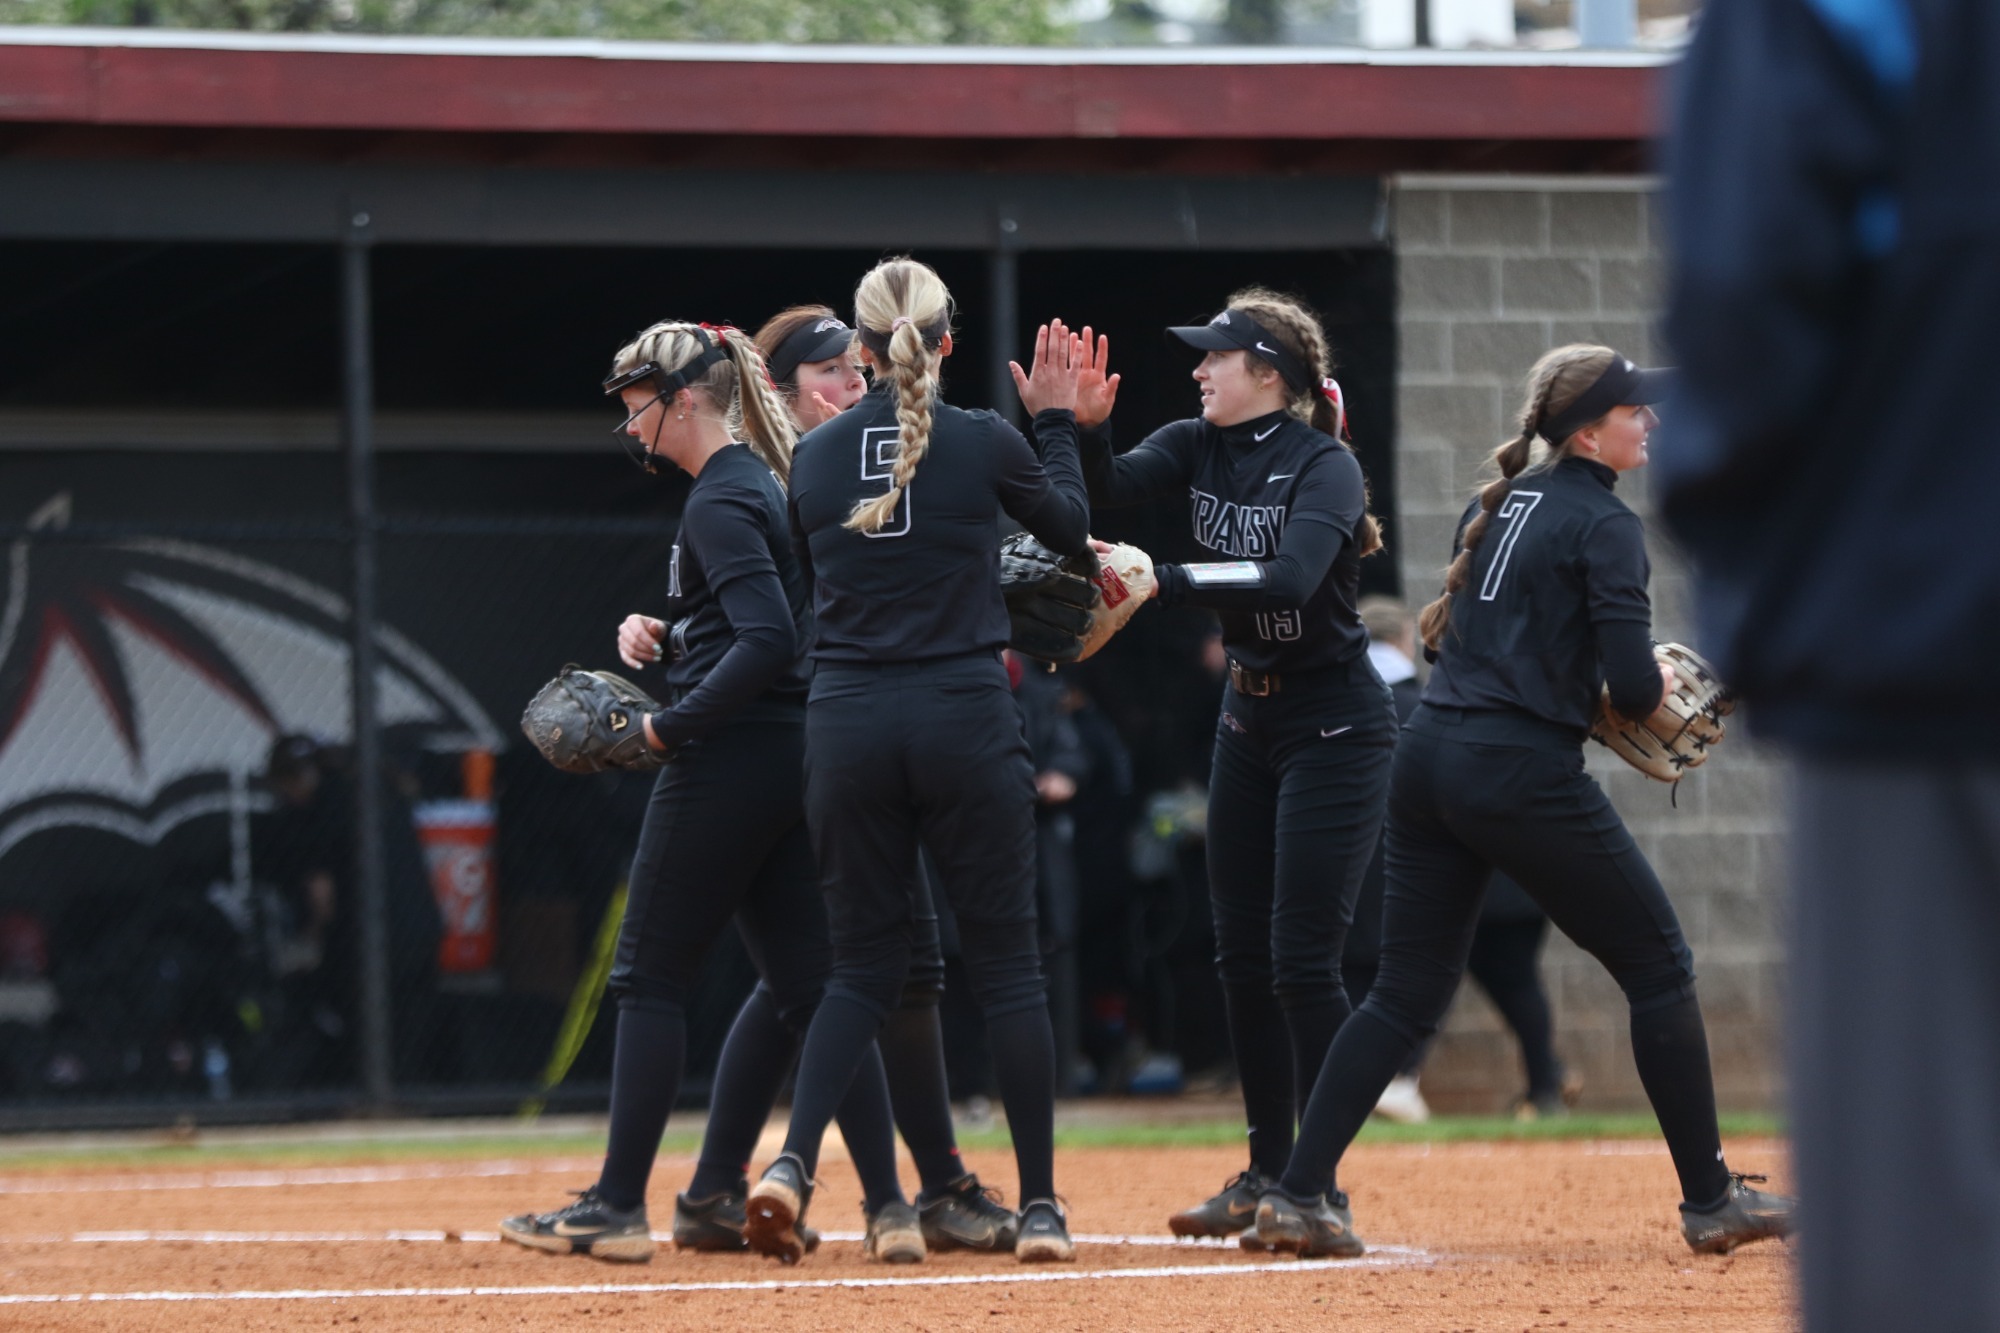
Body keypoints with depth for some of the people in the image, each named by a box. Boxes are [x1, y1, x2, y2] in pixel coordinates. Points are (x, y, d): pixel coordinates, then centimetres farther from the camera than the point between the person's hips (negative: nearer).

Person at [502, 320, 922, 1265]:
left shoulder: (719, 503, -14)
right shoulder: (768, 482, 16)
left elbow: (769, 641, -25)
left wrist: (670, 725, -19)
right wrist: (659, 638, 8)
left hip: (727, 762, -9)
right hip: (793, 761, 9)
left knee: (649, 976, 0)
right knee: (806, 984, 7)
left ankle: (619, 1205, 3)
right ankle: (887, 1205, 1)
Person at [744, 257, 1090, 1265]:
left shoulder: (814, 457, 2)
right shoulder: (987, 443, -5)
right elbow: (1070, 530, 12)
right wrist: (1057, 420, 23)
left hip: (847, 725, 2)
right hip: (965, 719, -2)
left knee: (864, 964, 11)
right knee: (1006, 961, 6)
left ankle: (794, 1162, -10)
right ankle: (1040, 1206, 6)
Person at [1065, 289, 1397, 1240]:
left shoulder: (1324, 466, -18)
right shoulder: (1200, 448, 3)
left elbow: (1292, 579, -34)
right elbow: (1109, 488, -12)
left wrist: (1163, 582, -36)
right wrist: (1084, 425, -31)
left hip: (1334, 727, -8)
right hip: (1248, 716, 8)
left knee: (1302, 962, -10)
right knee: (1241, 955, 9)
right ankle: (1268, 1174, 18)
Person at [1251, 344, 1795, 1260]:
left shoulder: (1498, 504, 15)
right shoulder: (1603, 525, -8)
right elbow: (1632, 687, -15)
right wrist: (1655, 688, 8)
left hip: (1428, 760, 7)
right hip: (1523, 775, -7)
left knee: (1406, 993, 10)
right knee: (1658, 967, 6)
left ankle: (1298, 1195, 0)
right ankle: (1710, 1201, 8)